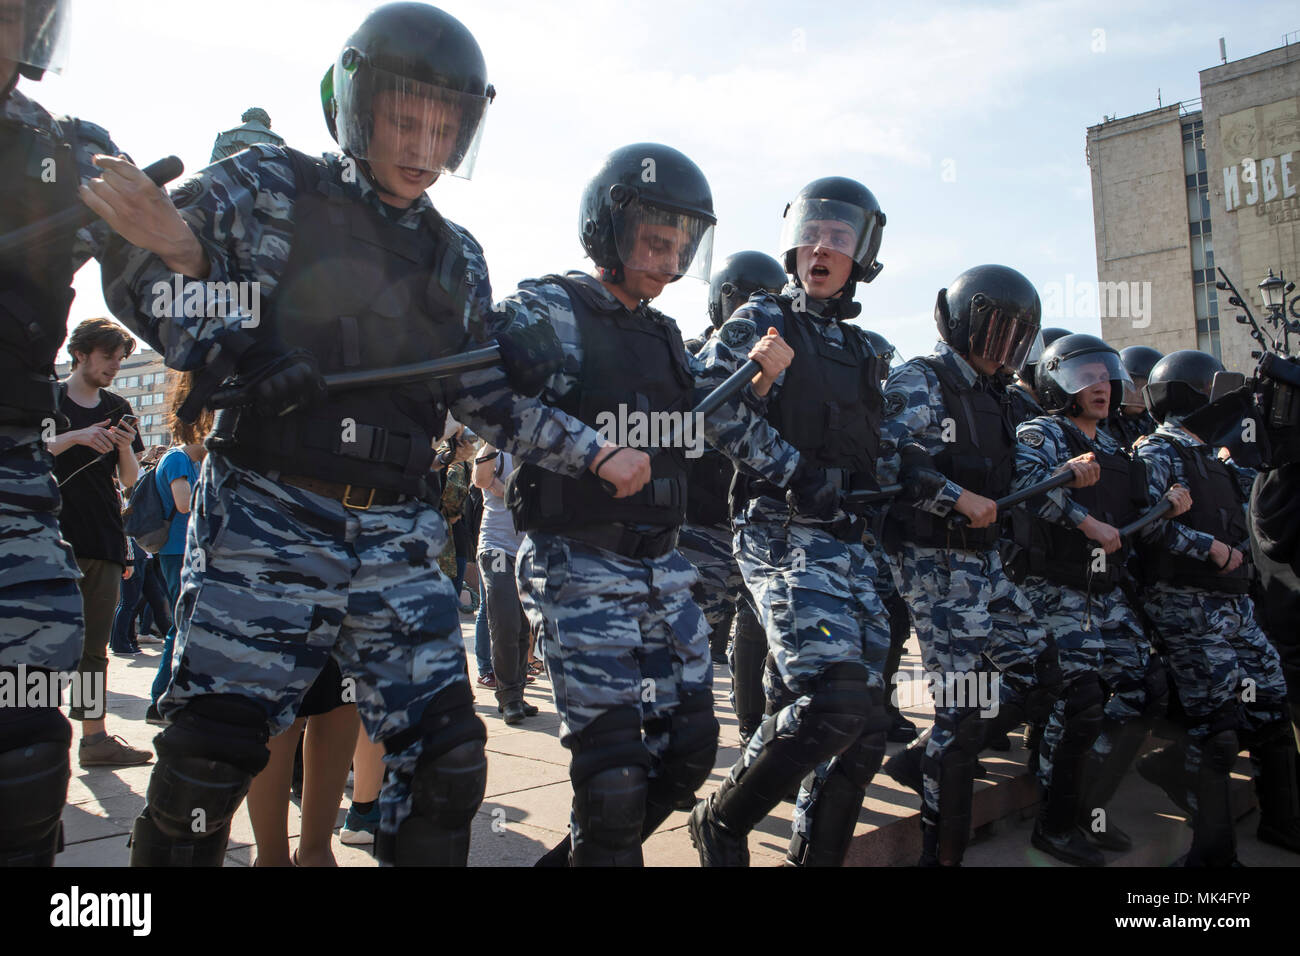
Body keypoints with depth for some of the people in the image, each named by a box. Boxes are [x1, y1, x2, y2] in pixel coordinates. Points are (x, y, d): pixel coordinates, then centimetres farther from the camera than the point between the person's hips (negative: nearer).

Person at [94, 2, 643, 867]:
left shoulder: (457, 260, 14)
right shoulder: (266, 188, 2)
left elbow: (491, 401, 16)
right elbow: (139, 274, 0)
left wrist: (596, 452, 8)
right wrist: (172, 259, -22)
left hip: (398, 537, 4)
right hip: (267, 515, -3)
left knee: (448, 756, 2)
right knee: (208, 756, -1)